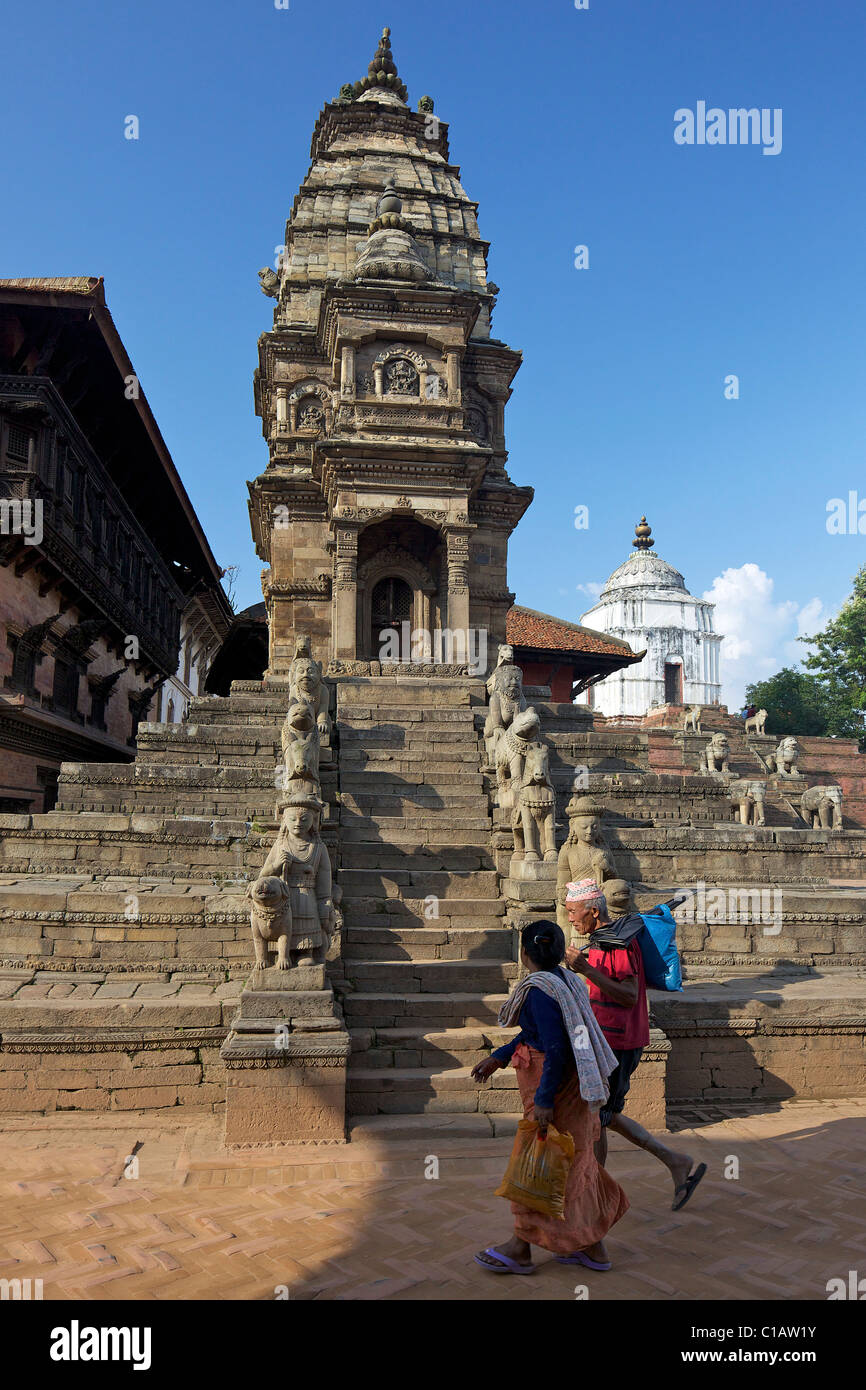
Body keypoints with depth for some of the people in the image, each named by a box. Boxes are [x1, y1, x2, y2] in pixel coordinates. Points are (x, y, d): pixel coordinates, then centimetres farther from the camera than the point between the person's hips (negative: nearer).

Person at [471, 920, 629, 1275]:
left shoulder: (540, 990, -23)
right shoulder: (564, 980, 7)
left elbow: (555, 1048, -26)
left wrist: (544, 1101, -23)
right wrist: (497, 1058, 20)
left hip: (554, 1084, -9)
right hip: (572, 1085, 9)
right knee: (576, 1161, 18)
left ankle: (520, 1249, 18)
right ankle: (591, 1246, 28)